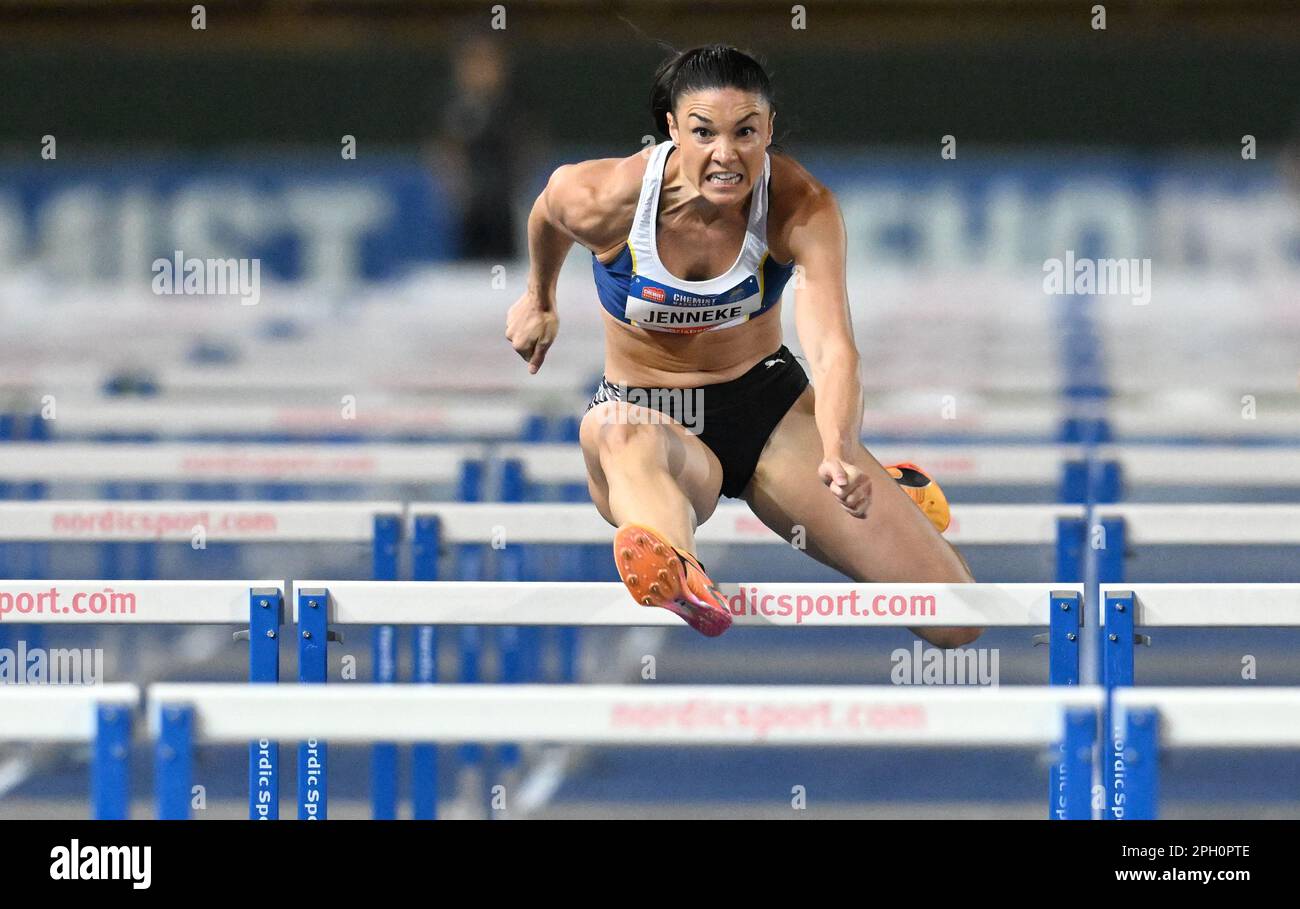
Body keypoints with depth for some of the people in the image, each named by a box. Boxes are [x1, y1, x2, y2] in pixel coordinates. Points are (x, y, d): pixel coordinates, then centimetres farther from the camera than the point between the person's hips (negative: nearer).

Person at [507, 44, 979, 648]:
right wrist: (539, 299, 27)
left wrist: (839, 457, -51)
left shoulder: (802, 208, -20)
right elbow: (549, 210, 8)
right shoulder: (604, 200, -19)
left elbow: (832, 349, -32)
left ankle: (883, 494, 29)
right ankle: (676, 574, -80)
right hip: (652, 416, -1)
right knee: (618, 438, -44)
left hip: (769, 402, 2)